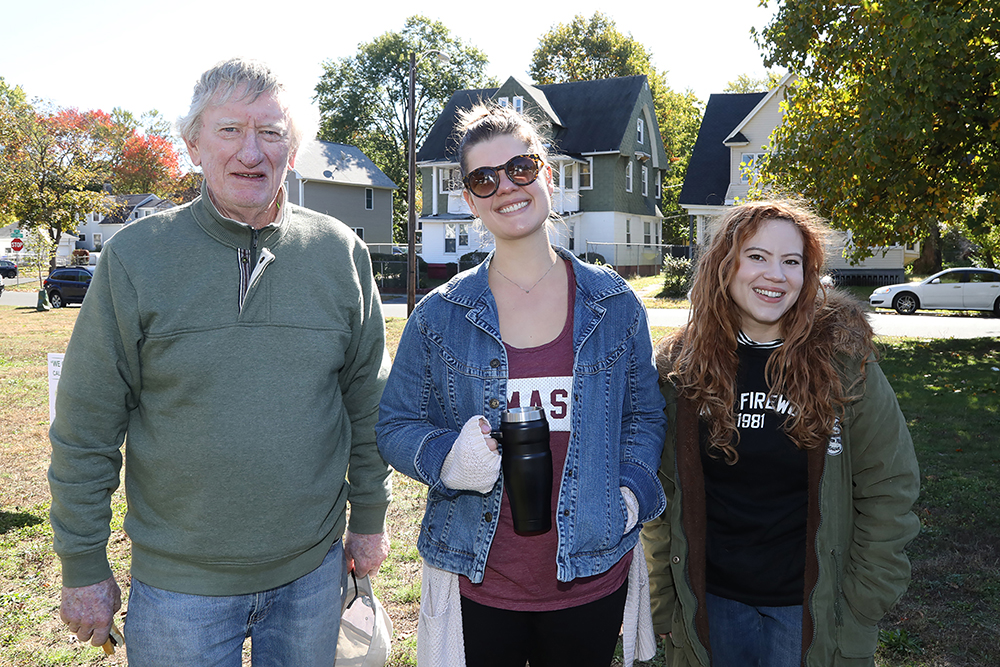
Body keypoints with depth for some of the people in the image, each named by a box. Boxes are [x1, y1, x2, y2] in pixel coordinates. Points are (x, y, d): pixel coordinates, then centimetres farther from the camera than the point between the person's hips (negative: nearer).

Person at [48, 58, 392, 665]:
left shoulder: (341, 253, -2)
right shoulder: (135, 257, -8)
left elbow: (369, 401, 5)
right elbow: (87, 427, -4)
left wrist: (370, 519, 7)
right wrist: (84, 565, -2)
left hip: (312, 571, 2)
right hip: (178, 582, -2)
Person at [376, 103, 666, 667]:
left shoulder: (614, 304, 1)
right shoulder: (439, 316, -3)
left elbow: (644, 415, 10)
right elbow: (397, 426, 2)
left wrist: (633, 489, -6)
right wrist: (448, 459, -17)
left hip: (591, 577, 1)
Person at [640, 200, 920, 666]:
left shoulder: (844, 361, -10)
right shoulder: (678, 367, -5)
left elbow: (887, 492, -5)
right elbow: (660, 492, 0)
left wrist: (860, 608, -7)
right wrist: (663, 606, 0)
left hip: (811, 607, -1)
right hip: (710, 602, 1)